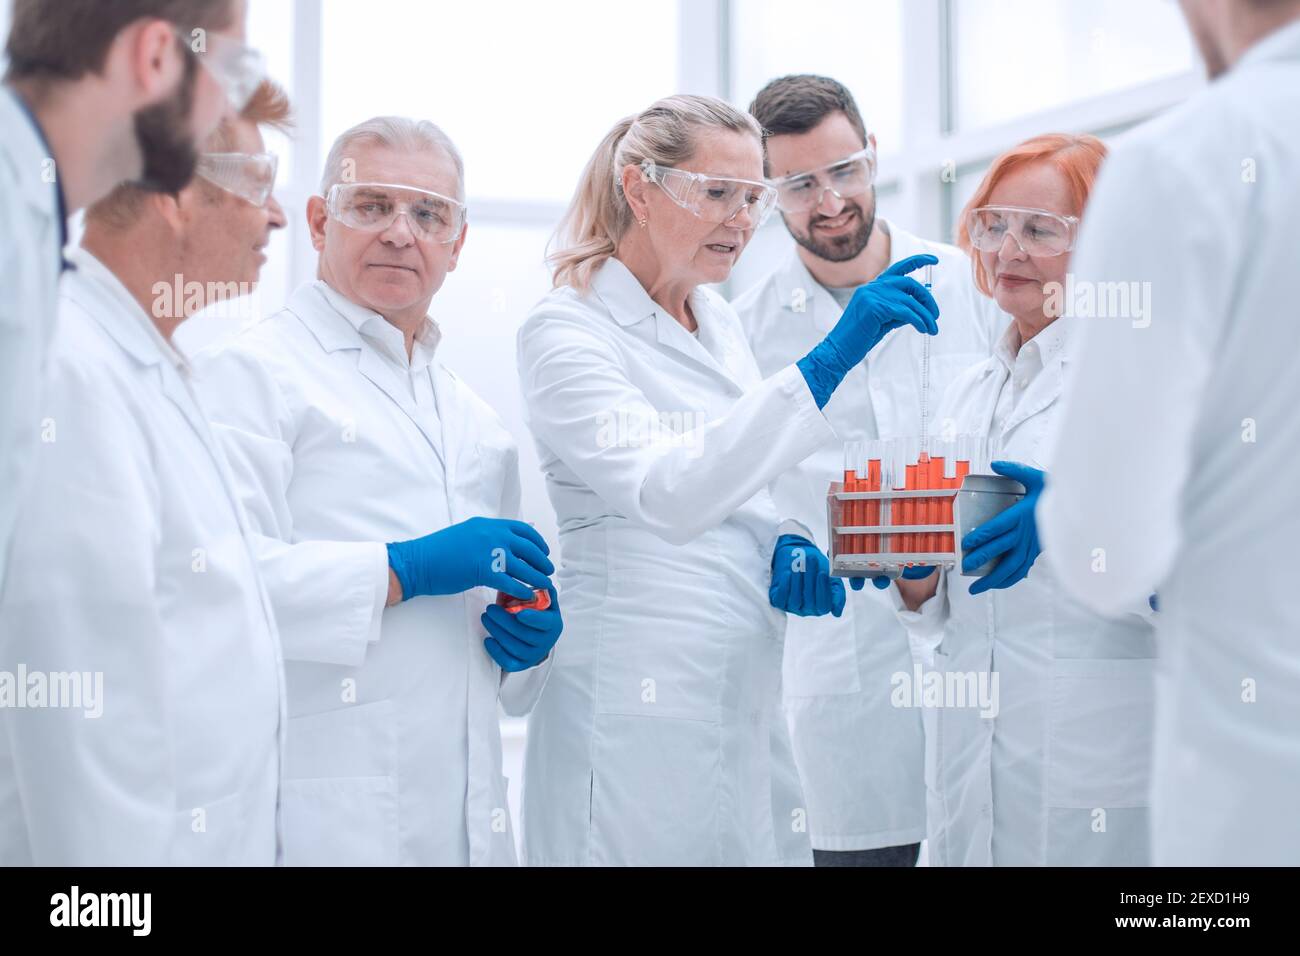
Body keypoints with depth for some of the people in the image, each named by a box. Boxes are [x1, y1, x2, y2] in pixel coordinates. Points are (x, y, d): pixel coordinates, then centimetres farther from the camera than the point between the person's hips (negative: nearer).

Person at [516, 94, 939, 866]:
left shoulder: (722, 321, 12)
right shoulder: (566, 332, -12)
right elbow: (669, 493, -27)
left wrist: (786, 543, -2)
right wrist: (828, 362, -33)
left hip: (750, 701, 7)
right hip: (643, 709, -7)